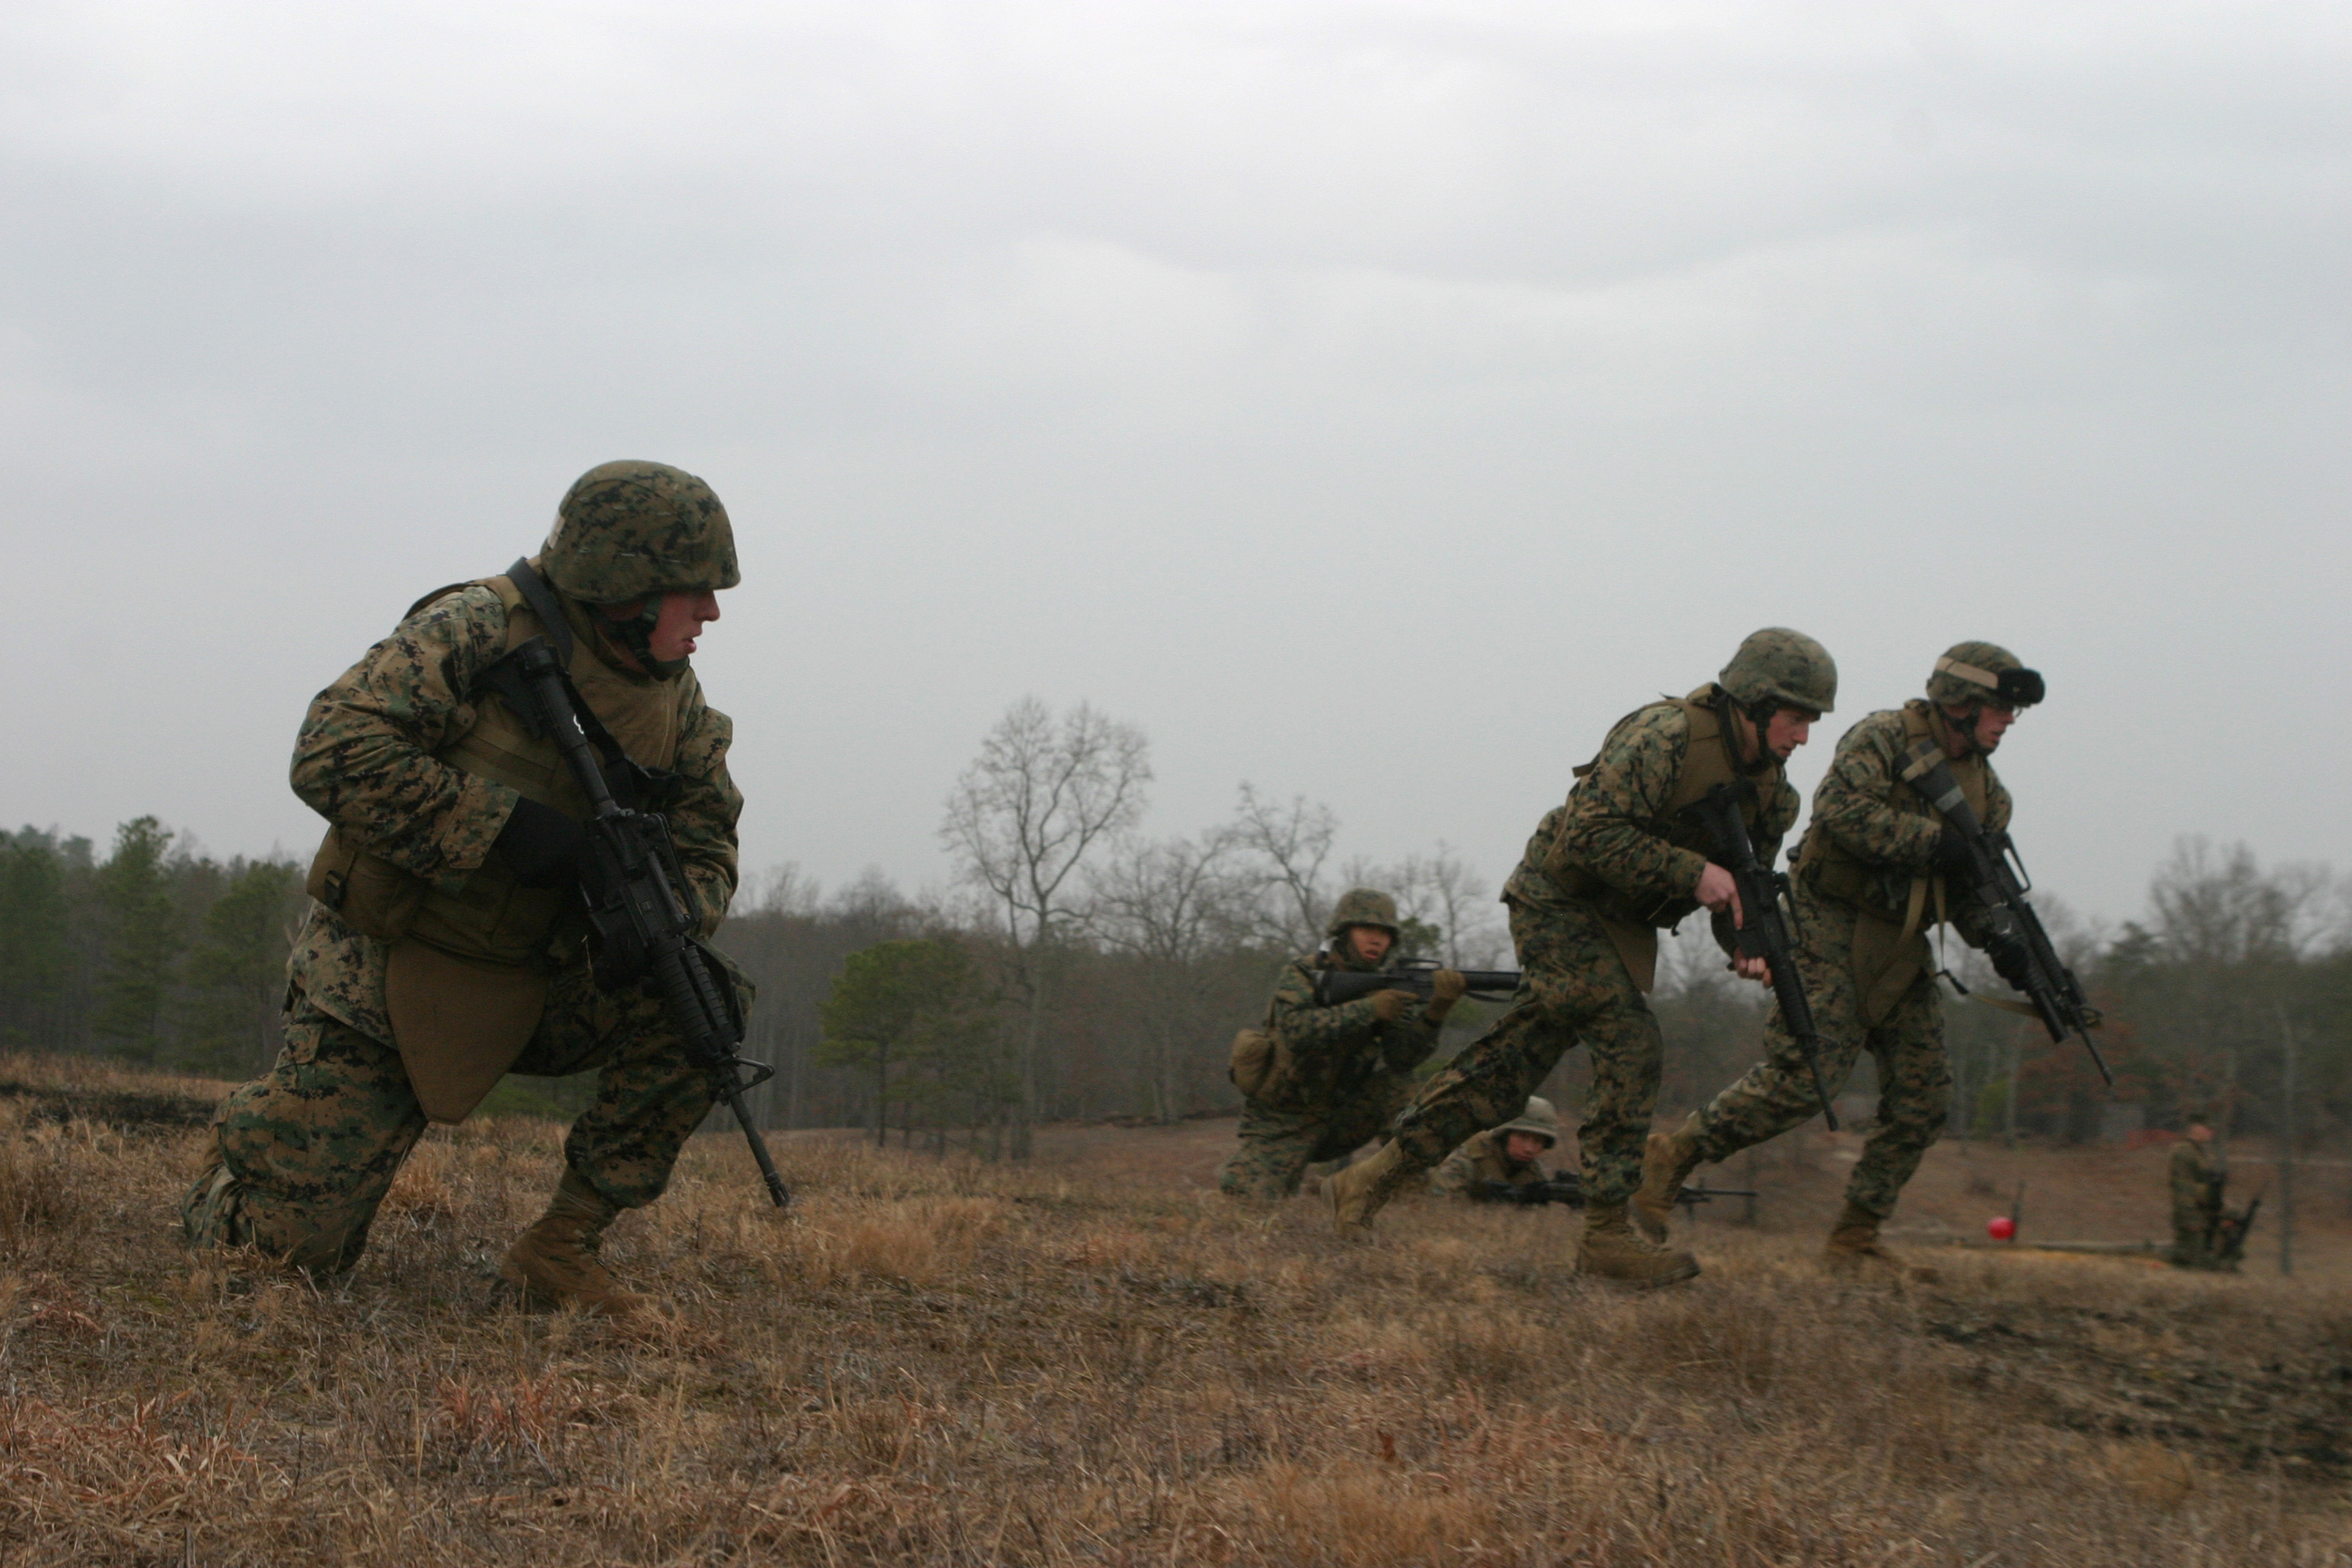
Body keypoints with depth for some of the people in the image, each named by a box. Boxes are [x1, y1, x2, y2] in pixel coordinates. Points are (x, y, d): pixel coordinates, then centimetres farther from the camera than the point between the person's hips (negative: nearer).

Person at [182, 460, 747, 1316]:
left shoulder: (675, 700, 1)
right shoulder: (476, 632, -20)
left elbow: (706, 847, 6)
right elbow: (332, 754, -28)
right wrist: (504, 824, -32)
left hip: (526, 984, 5)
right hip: (381, 979, -5)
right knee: (295, 1248, -8)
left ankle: (560, 1247, -7)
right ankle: (249, 1140, 30)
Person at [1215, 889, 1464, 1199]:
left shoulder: (1387, 988, -2)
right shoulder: (1301, 976, -14)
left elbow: (1404, 1055, -17)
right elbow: (1298, 1031, -34)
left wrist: (1435, 1011, -36)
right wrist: (1368, 1009, -43)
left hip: (1337, 1121, 4)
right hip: (1280, 1123, -4)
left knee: (1401, 1083, -13)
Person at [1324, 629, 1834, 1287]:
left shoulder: (1771, 789, 4)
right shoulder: (1664, 737, -22)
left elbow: (1746, 883, 13)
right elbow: (1590, 832, -27)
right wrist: (1691, 872, -29)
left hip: (1618, 930, 8)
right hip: (1560, 903, -8)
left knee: (1505, 1070, 7)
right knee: (1632, 1050, -18)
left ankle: (1369, 1182, 15)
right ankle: (1606, 1235, -12)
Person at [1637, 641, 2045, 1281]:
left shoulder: (1986, 789, 13)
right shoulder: (1885, 739, -9)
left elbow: (1969, 885, 12)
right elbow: (1840, 808, -24)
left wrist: (1996, 939, -8)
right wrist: (1930, 841, -27)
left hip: (1901, 947, 8)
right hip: (1834, 926, -8)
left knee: (1923, 1099, 1)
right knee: (1807, 1074, -19)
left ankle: (1855, 1240, 9)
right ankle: (1671, 1157, -6)